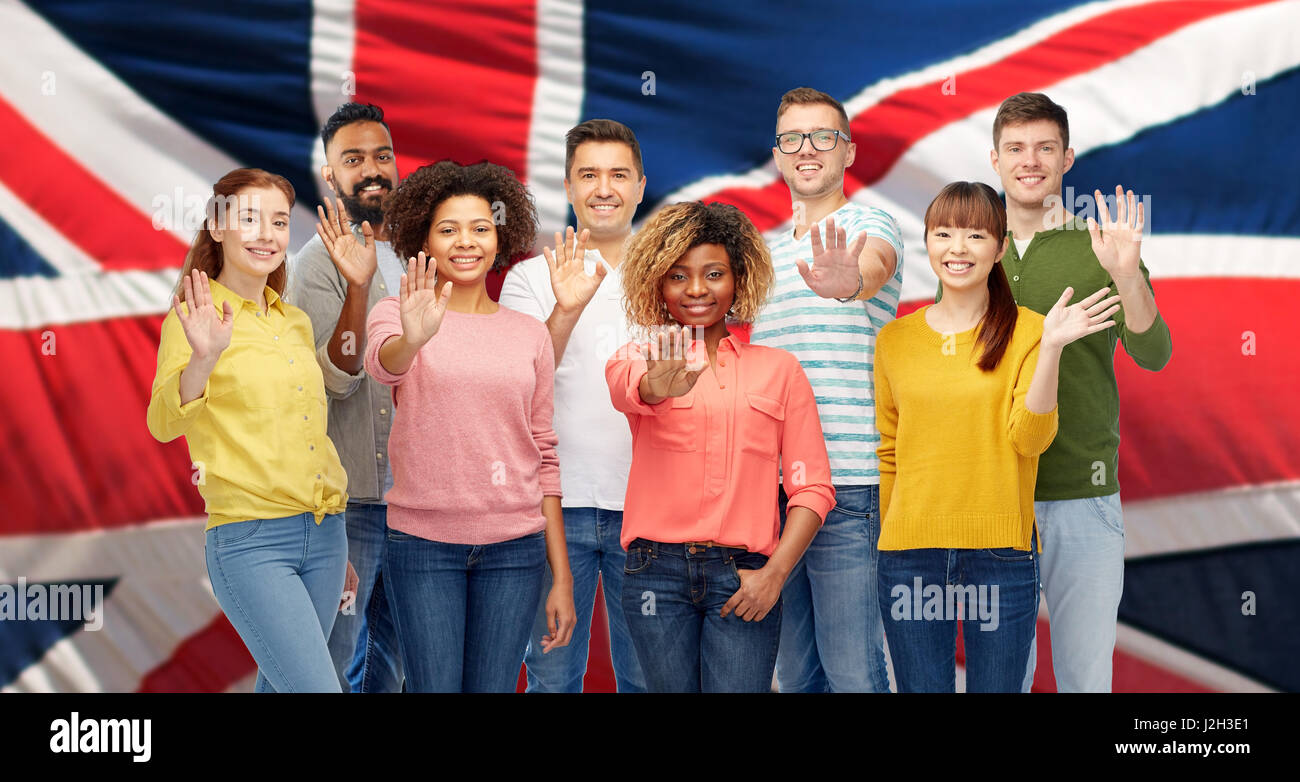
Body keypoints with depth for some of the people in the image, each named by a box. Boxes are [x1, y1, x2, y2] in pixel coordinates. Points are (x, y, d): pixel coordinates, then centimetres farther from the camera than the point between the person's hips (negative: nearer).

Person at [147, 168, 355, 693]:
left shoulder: (295, 323, 15)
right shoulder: (196, 320, -5)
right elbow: (164, 423, -19)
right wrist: (202, 360, -39)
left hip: (323, 533, 7)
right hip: (250, 539, -6)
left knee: (280, 686, 10)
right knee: (318, 689, -16)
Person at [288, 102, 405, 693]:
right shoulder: (319, 259, -8)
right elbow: (336, 378, -18)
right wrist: (357, 286, -30)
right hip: (349, 495, -6)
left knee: (393, 656, 15)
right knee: (335, 662, -2)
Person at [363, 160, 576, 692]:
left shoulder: (530, 335, 9)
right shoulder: (397, 313, 1)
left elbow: (544, 458, 9)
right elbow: (382, 363, -23)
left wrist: (562, 576, 6)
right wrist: (413, 339, -48)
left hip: (514, 547, 2)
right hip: (423, 543, -2)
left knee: (493, 688, 2)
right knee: (435, 687, -4)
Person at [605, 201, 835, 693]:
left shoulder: (778, 369, 11)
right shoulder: (637, 357, 8)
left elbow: (812, 486, 7)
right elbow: (629, 388, -18)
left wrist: (774, 574, -5)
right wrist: (659, 385, -42)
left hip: (745, 577, 0)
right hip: (658, 572, 0)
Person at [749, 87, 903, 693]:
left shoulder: (869, 227, -1)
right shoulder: (770, 251, 20)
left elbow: (874, 264, -27)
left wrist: (851, 279, -50)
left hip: (846, 482, -7)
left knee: (852, 673, -8)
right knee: (795, 672, 12)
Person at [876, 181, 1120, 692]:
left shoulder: (1028, 331, 1)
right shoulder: (895, 339, 7)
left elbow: (1030, 438, -10)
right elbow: (887, 452, 13)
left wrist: (1050, 348, -20)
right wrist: (876, 542, 10)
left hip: (1000, 554, -2)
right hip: (910, 553, 2)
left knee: (997, 687, 3)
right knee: (921, 687, 5)